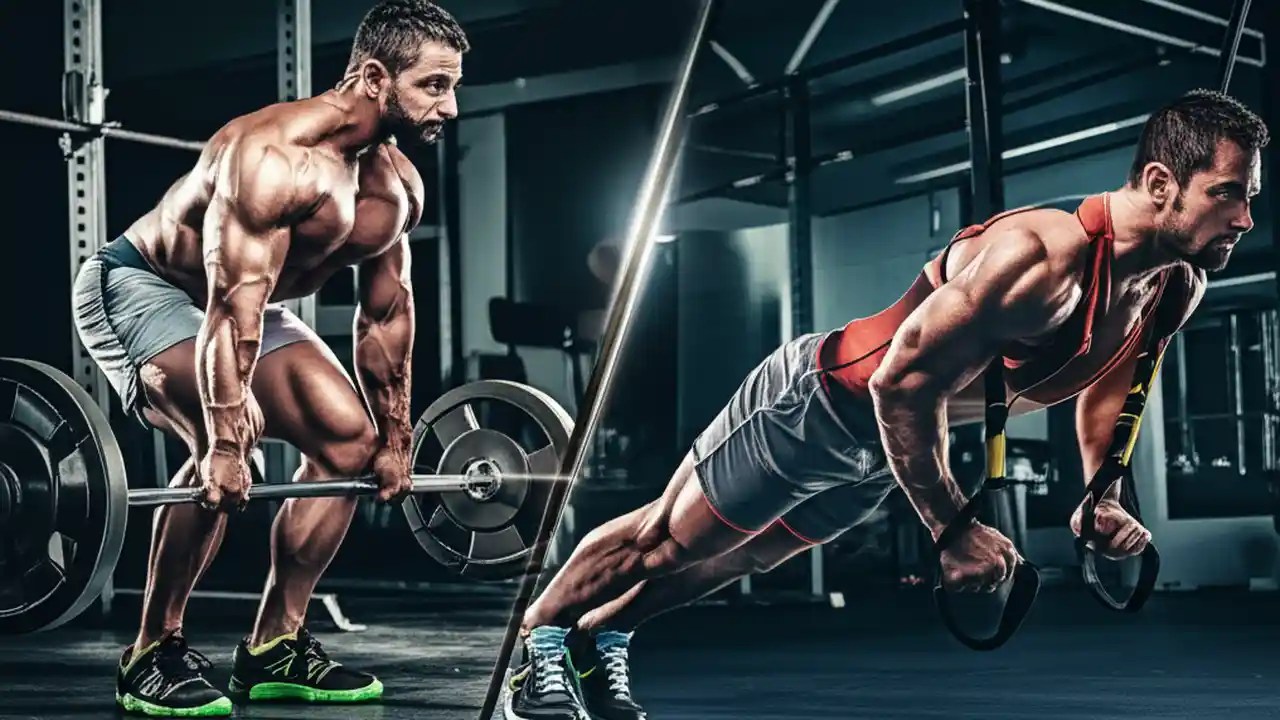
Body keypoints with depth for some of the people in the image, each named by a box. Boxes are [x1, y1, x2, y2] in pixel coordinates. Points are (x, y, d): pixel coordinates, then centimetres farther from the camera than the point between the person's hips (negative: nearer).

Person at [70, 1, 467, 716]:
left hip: (243, 300, 9)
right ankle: (154, 654, -16)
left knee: (351, 438, 0)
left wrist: (394, 441, 5)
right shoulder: (274, 155, -32)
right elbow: (233, 309, -37)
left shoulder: (400, 187, -6)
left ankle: (275, 648, 7)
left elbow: (386, 315, 3)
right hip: (138, 285, -9)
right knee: (229, 439, -30)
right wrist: (224, 448, -41)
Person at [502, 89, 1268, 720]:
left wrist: (1105, 498, 1)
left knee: (739, 558, 25)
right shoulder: (1043, 256, -39)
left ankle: (601, 640, 46)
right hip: (816, 402, -8)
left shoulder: (1177, 290, -10)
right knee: (665, 539, 10)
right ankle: (535, 644, 32)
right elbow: (903, 380, -36)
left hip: (883, 445, 9)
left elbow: (1107, 379, 12)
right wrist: (954, 529, -31)